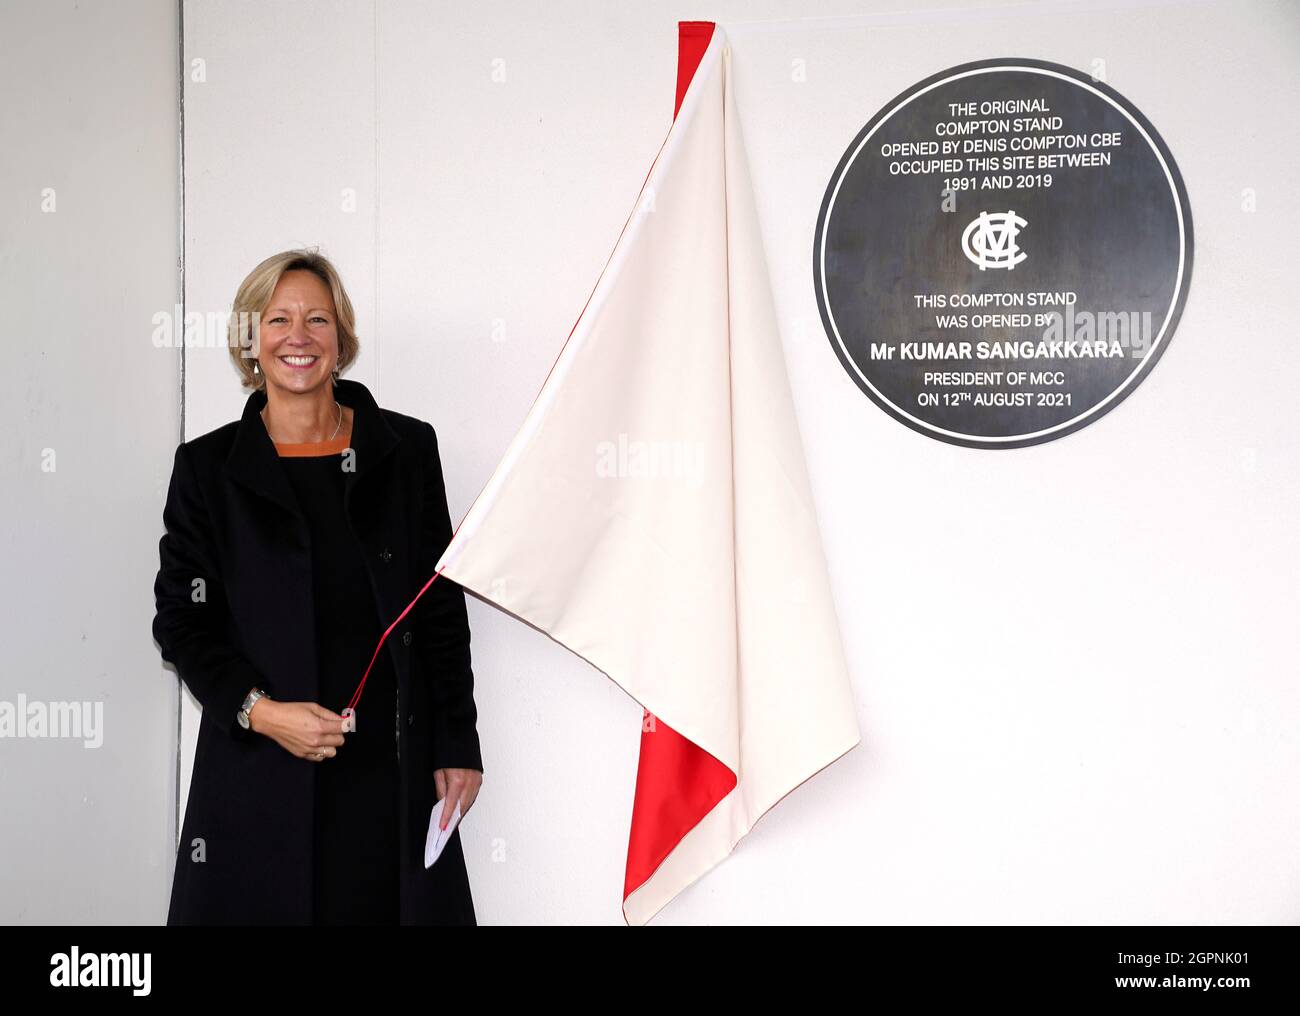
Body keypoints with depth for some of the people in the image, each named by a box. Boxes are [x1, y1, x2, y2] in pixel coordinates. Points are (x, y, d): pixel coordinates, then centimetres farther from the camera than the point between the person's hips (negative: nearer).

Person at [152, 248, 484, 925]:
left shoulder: (406, 449, 4)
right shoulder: (208, 466, 3)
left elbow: (443, 610, 6)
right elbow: (181, 620, 3)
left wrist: (457, 745, 2)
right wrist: (258, 710, -13)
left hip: (393, 766, 1)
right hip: (259, 775, 0)